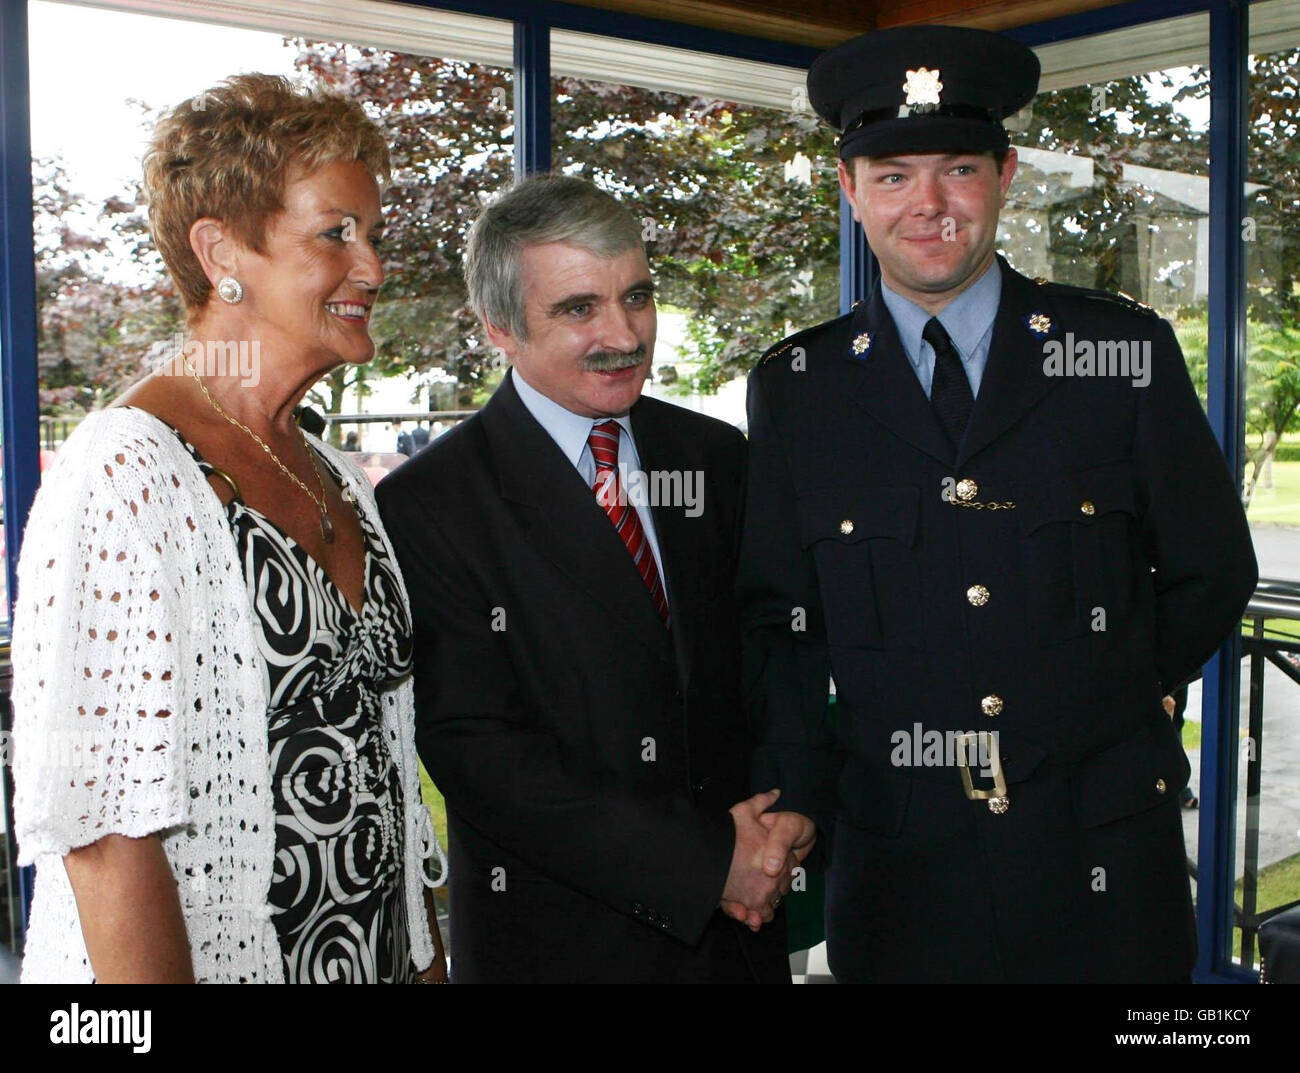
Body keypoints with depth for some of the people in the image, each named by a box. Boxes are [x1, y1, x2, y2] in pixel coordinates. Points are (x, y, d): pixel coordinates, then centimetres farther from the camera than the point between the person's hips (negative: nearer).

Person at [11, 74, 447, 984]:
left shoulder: (344, 485, 7)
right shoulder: (127, 474, -17)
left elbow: (387, 757, 9)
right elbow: (105, 829, -21)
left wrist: (428, 959, 8)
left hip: (377, 953, 7)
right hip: (216, 957, -7)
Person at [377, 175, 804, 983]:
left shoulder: (716, 457, 3)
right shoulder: (428, 506, -13)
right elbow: (473, 750, -17)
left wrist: (784, 821, -10)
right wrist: (704, 861, -19)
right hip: (557, 942, -4)